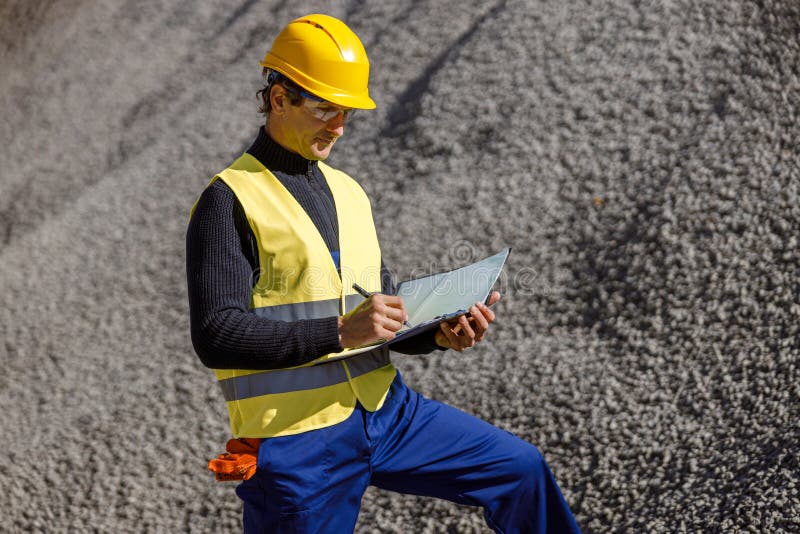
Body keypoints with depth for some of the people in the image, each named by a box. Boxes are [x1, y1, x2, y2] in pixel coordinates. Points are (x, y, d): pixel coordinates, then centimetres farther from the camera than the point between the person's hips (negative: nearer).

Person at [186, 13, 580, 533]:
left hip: (387, 410, 7)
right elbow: (216, 336, -19)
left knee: (521, 469, 6)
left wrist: (438, 333, -1)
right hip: (297, 440, -6)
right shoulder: (229, 201, -9)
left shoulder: (349, 192, 14)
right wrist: (340, 331, -25)